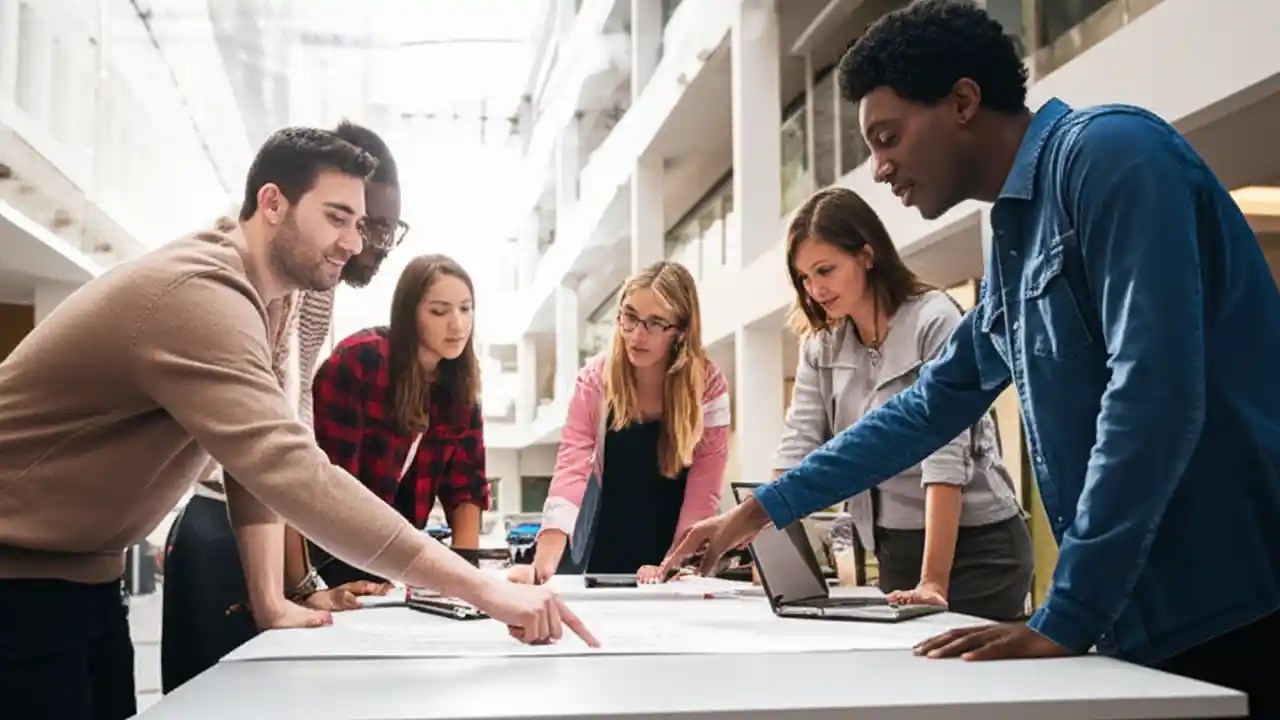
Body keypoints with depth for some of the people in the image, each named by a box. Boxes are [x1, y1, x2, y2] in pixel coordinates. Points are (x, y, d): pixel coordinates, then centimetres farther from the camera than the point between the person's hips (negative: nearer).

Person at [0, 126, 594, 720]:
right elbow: (294, 474, -39)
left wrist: (271, 601, -4)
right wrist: (485, 590, -40)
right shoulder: (199, 296, -28)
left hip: (81, 571, 10)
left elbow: (259, 462, 6)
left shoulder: (235, 298, 5)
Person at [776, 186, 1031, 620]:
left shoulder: (933, 321, -14)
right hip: (896, 549, 6)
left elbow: (944, 454, -21)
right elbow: (798, 447, -2)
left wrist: (934, 582, -27)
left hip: (976, 546, -5)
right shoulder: (820, 345, 5)